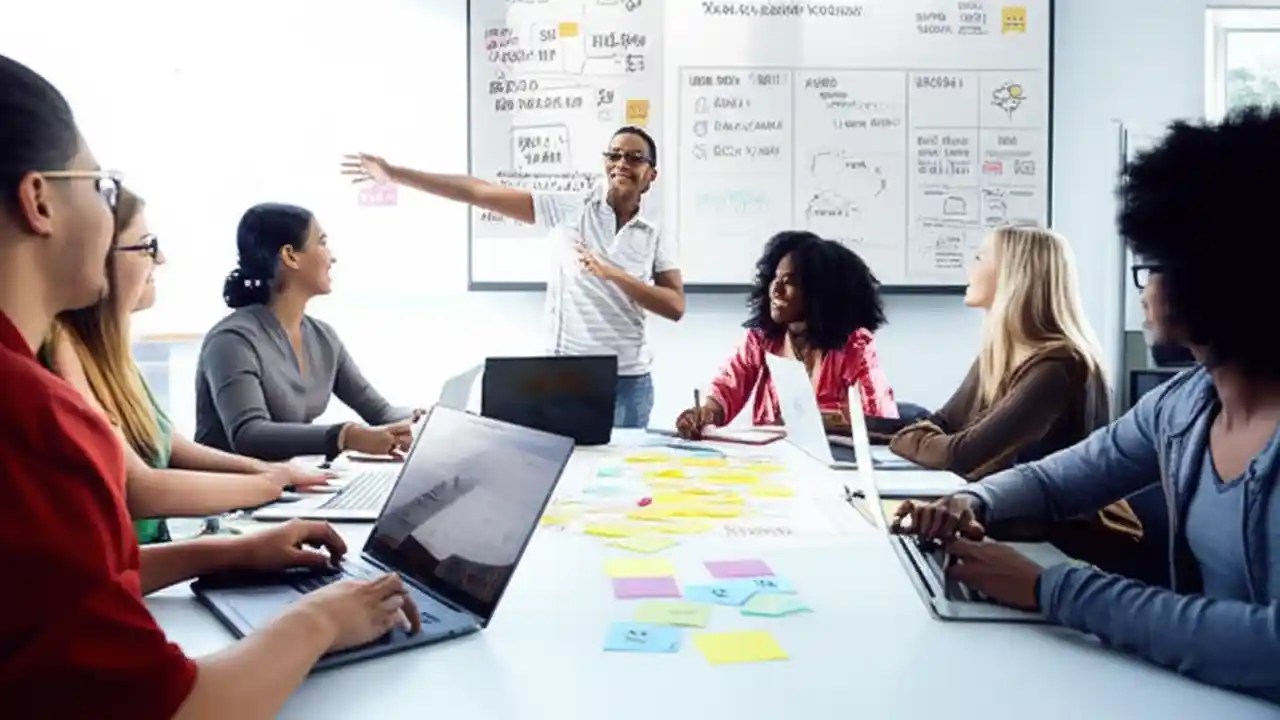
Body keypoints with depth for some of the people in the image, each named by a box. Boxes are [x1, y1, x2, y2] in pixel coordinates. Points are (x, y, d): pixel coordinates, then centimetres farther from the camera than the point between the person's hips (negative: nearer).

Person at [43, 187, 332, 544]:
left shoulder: (102, 343, 6)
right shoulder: (58, 350, -20)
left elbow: (162, 443, 16)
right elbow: (138, 490, -25)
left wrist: (264, 469, 3)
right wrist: (268, 484, -14)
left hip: (143, 550, 8)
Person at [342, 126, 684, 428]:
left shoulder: (657, 238, 3)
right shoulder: (571, 209, -1)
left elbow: (676, 307, -3)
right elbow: (478, 192, -4)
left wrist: (613, 274, -15)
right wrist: (395, 173, -6)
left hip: (627, 380, 1)